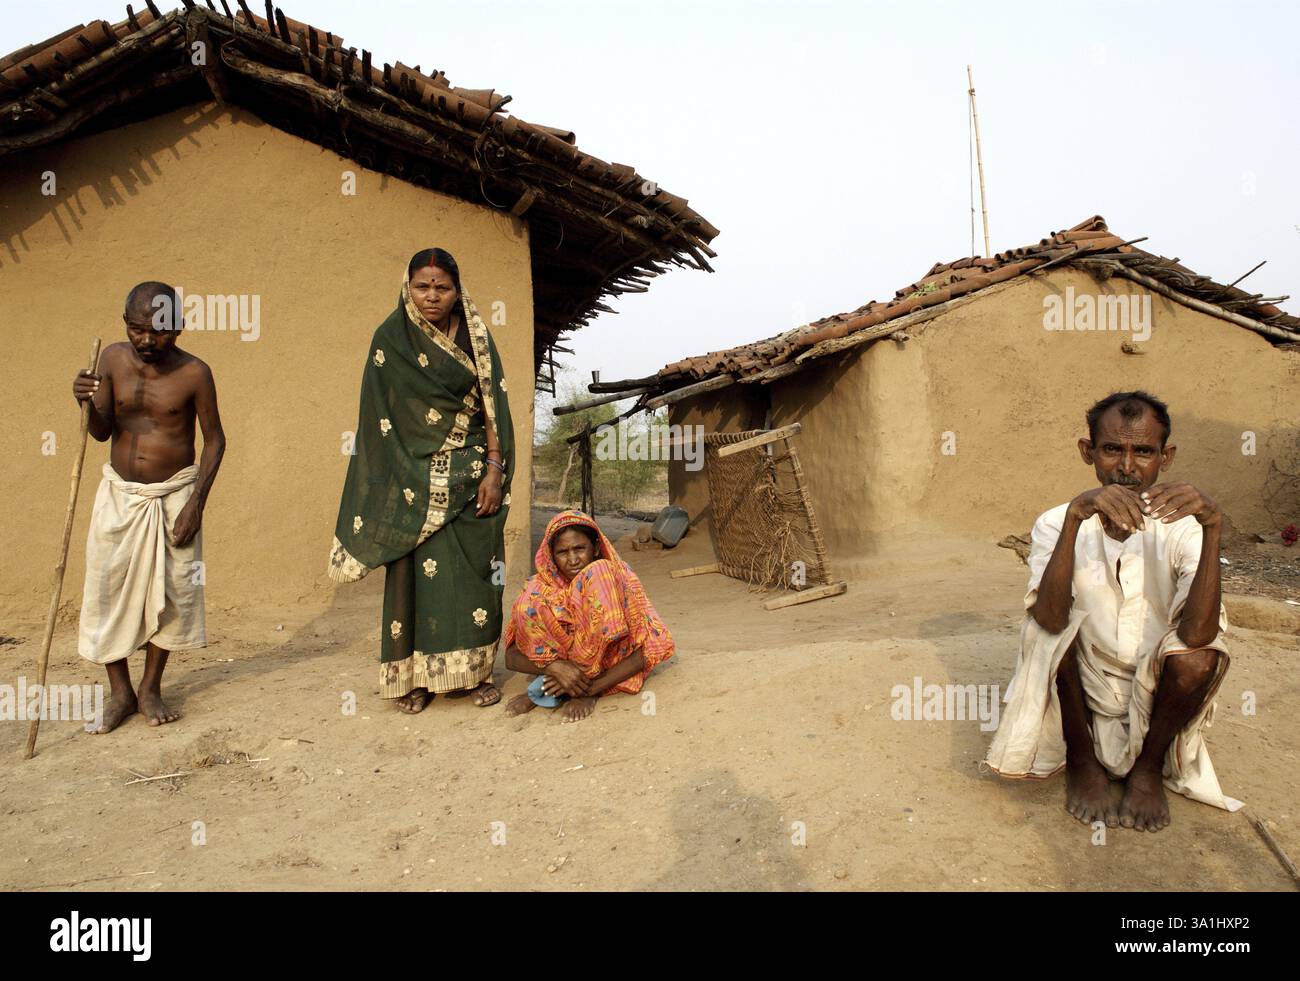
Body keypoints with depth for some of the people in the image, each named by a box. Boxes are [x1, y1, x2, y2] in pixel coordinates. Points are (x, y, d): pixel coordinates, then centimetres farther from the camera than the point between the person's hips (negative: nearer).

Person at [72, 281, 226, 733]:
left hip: (174, 494, -2)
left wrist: (196, 503, -11)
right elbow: (101, 433, 2)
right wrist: (90, 404, -21)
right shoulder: (113, 359, -4)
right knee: (107, 589, 3)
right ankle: (120, 692, 18)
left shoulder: (194, 373, -12)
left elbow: (214, 439, -5)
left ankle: (151, 688, 22)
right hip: (119, 492, 3)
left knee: (170, 591, 4)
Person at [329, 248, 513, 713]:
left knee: (475, 572, 2)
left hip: (472, 477, 2)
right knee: (417, 571, 0)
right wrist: (399, 485, -4)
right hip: (415, 479, -1)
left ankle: (476, 671, 14)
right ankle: (415, 676, 12)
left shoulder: (476, 338, 6)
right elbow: (380, 417, 1)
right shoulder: (390, 340, 2)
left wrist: (494, 471, -8)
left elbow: (493, 408, 2)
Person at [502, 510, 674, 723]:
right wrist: (554, 666, -28)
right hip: (564, 666, 1)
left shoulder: (618, 575, -12)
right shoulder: (541, 587, -7)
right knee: (529, 604, -23)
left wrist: (591, 687, -24)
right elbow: (511, 657, -8)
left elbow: (647, 651, -16)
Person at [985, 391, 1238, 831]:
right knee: (1049, 627, -27)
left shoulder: (1182, 529, -9)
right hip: (1080, 701, 0)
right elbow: (1049, 618, -29)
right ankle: (1082, 761, -3)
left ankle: (1149, 767, 0)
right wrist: (1075, 517, -39)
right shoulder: (1057, 523, -10)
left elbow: (1197, 634, -26)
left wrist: (1212, 528, -35)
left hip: (1154, 703, 1)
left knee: (1201, 657, -28)